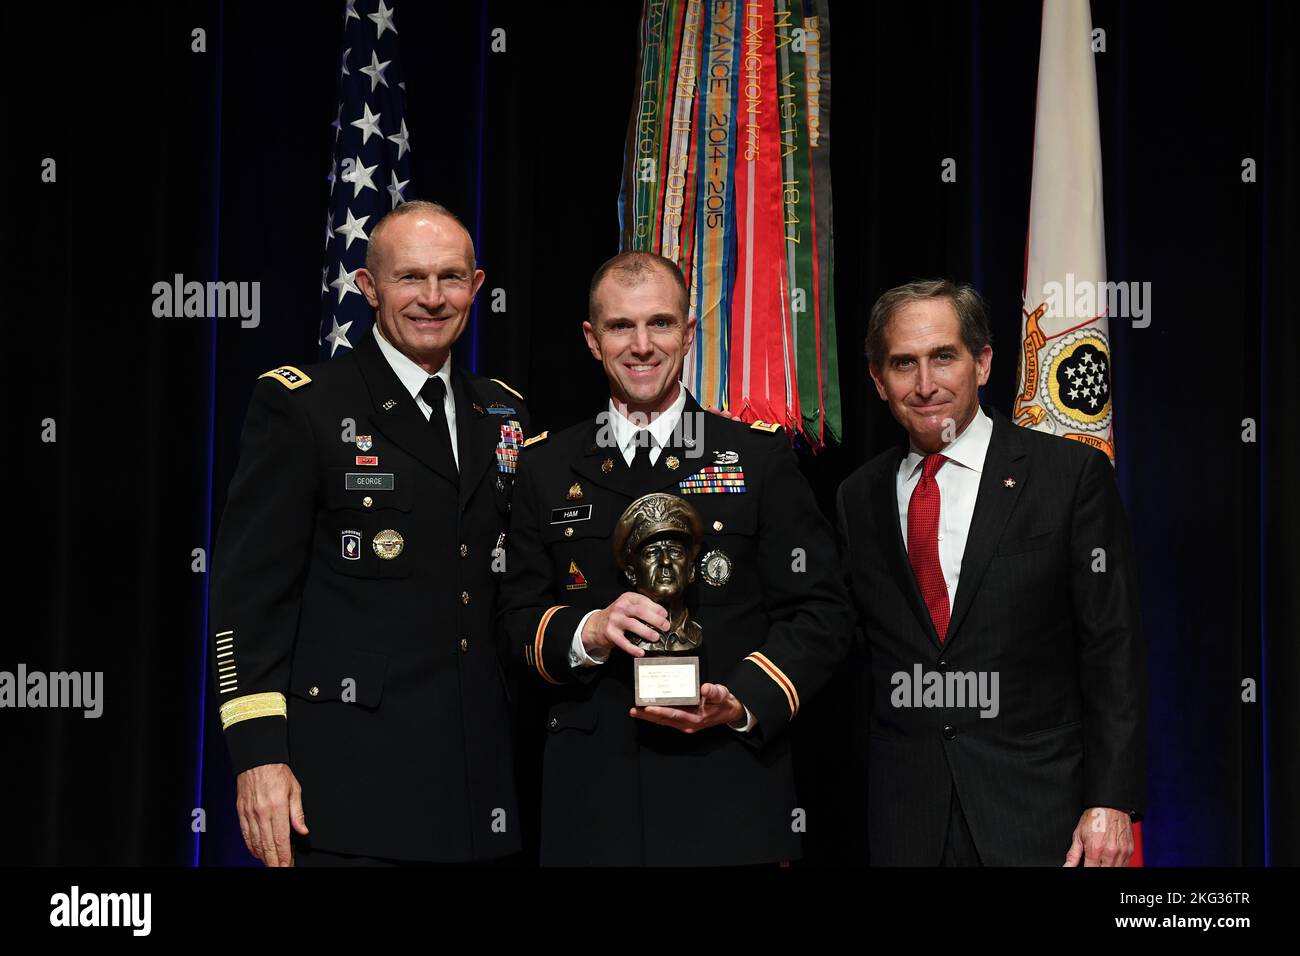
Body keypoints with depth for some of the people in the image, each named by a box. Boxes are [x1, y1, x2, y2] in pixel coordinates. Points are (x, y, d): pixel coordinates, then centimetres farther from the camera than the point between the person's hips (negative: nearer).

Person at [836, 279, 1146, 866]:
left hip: (1037, 815, -3)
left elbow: (1113, 653, -5)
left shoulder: (1072, 475, -3)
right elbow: (855, 657, 12)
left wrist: (1111, 801, -10)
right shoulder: (858, 497, 8)